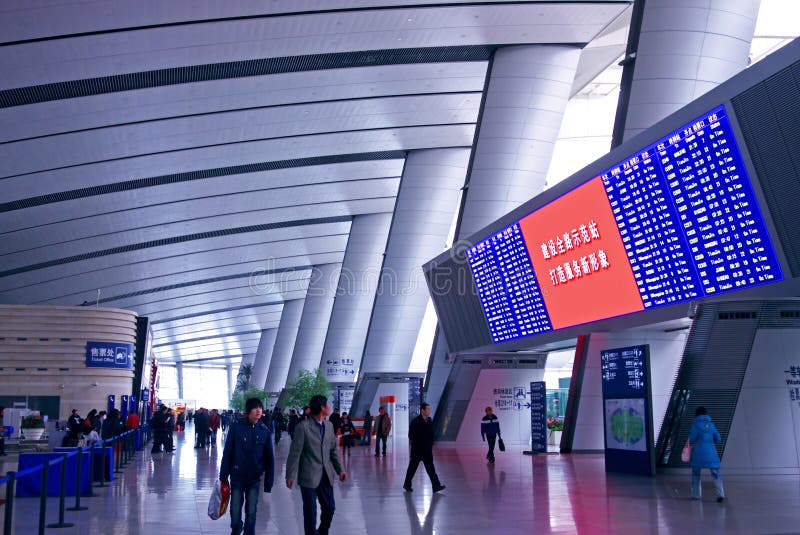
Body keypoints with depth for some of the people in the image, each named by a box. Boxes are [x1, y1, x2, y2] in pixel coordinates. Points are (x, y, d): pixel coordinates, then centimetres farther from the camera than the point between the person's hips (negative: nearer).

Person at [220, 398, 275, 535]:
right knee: (235, 512, 7)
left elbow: (269, 458, 1)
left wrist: (269, 482, 1)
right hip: (237, 477, -1)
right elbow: (227, 453, -5)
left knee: (251, 513, 8)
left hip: (255, 479, 1)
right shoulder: (236, 428, -9)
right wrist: (223, 476, -5)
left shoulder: (265, 431, -3)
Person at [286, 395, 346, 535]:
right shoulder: (303, 427, -12)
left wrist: (339, 469, 6)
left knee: (330, 508, 11)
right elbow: (295, 453, -11)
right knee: (310, 512, 2)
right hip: (309, 476, -6)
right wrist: (291, 475, -12)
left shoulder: (329, 426, 8)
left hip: (326, 476, 6)